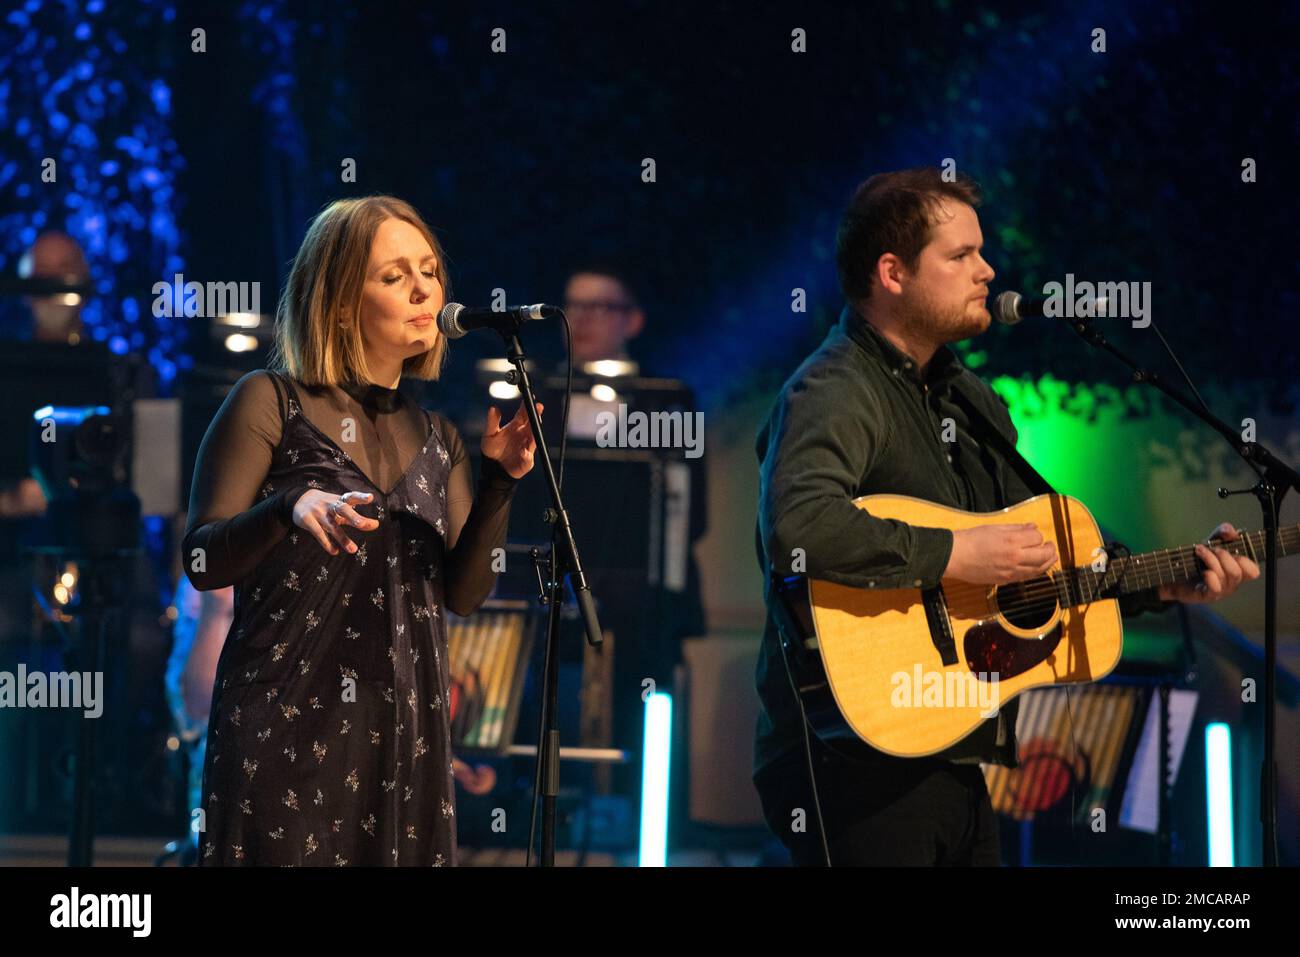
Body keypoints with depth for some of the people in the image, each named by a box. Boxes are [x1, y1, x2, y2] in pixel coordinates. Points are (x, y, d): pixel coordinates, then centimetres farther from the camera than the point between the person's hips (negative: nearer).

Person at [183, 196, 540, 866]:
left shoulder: (435, 434, 13)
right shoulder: (271, 401, -2)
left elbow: (462, 593, 9)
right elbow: (202, 563, -7)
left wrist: (498, 484, -5)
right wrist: (288, 509, -24)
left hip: (404, 728, 5)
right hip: (286, 717, -5)